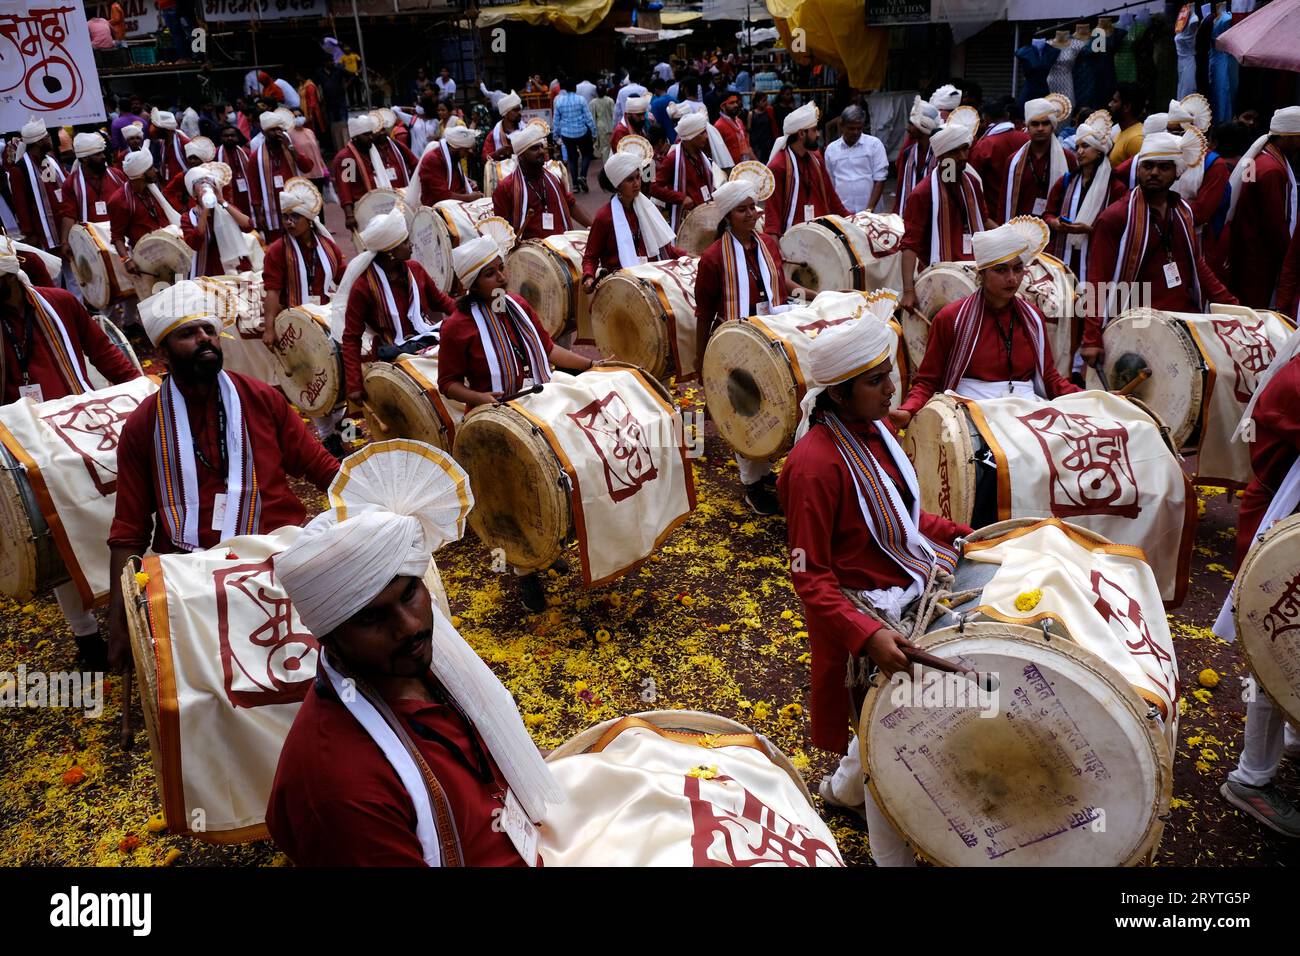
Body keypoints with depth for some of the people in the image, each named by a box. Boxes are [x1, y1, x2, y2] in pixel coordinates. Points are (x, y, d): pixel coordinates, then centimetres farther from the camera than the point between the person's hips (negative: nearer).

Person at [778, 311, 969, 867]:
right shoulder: (815, 465, -27)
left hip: (912, 585, 9)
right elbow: (810, 578, -25)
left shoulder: (876, 427, -1)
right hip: (868, 612, -9)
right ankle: (892, 858, 27)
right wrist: (868, 636, -34)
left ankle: (845, 788, 53)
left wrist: (958, 535, 7)